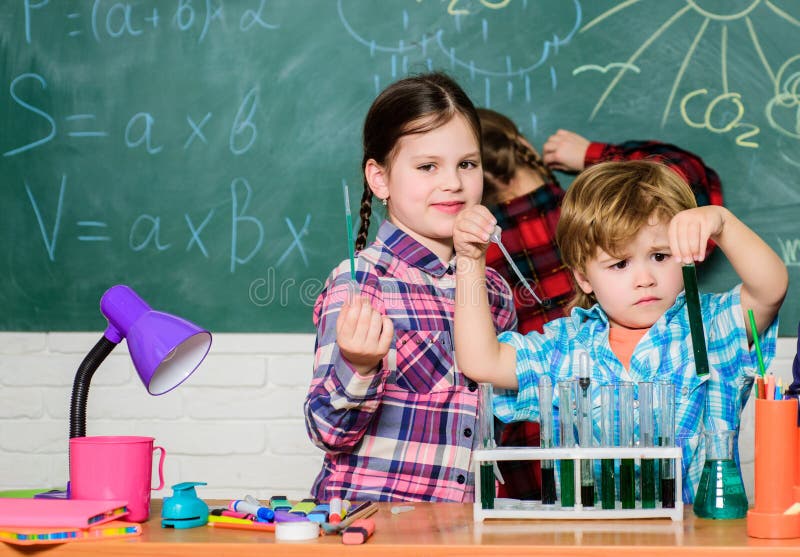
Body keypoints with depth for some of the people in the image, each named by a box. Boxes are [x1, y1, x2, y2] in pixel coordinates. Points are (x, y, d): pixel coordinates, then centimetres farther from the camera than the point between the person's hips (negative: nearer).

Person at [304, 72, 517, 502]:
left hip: (461, 519, 4)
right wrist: (359, 368, -27)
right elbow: (329, 433, -9)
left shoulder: (493, 289, 11)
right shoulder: (358, 282, -7)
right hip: (366, 513, -4)